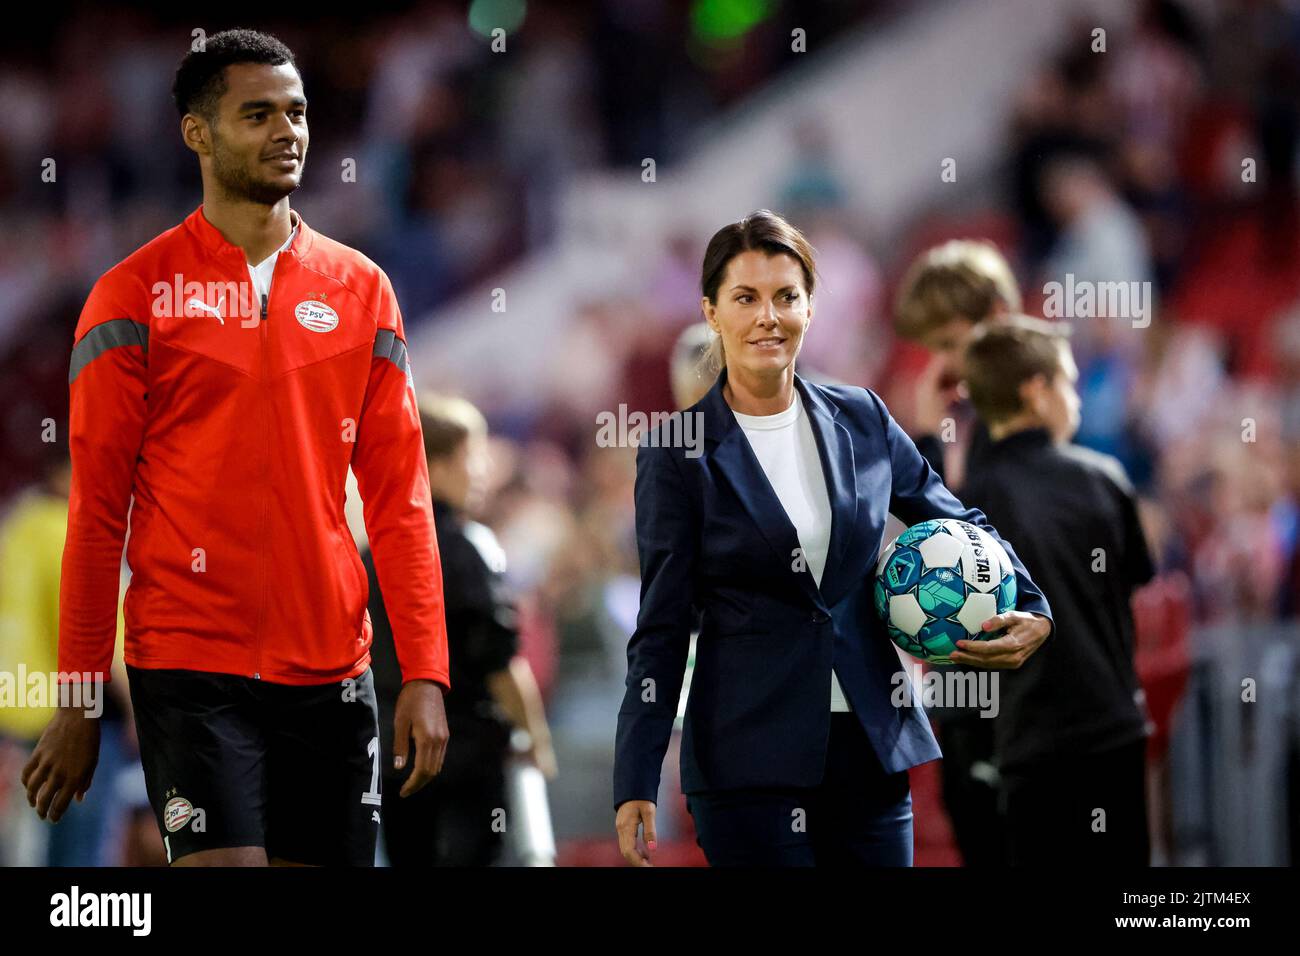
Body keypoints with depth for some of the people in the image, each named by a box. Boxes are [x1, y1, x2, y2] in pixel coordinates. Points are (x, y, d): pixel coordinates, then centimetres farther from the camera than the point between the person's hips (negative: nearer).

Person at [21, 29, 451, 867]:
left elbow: (399, 498, 8)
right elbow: (97, 508, 0)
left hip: (331, 669, 4)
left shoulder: (361, 289, 10)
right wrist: (78, 702, -3)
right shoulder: (137, 293, 0)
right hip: (191, 666, -3)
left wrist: (426, 673, -1)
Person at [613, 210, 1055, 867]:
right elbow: (662, 628, -3)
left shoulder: (861, 419, 8)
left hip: (872, 748, 4)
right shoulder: (678, 452, -3)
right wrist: (635, 785, -8)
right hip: (748, 759, -4)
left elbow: (958, 525, 21)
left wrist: (1031, 610, 2)